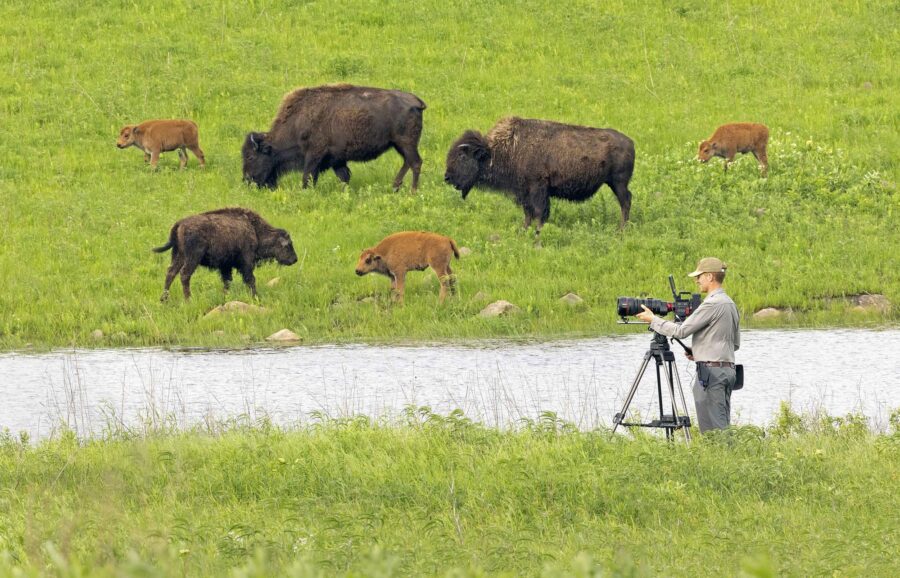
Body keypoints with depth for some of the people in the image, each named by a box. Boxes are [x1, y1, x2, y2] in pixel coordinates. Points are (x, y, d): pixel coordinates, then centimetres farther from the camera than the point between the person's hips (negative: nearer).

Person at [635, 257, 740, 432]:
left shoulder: (712, 304, -14)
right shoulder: (730, 304, 16)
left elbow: (681, 331, -14)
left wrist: (653, 319, -2)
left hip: (711, 370, -9)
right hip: (728, 370, 9)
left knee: (712, 428, -10)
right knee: (723, 427, 7)